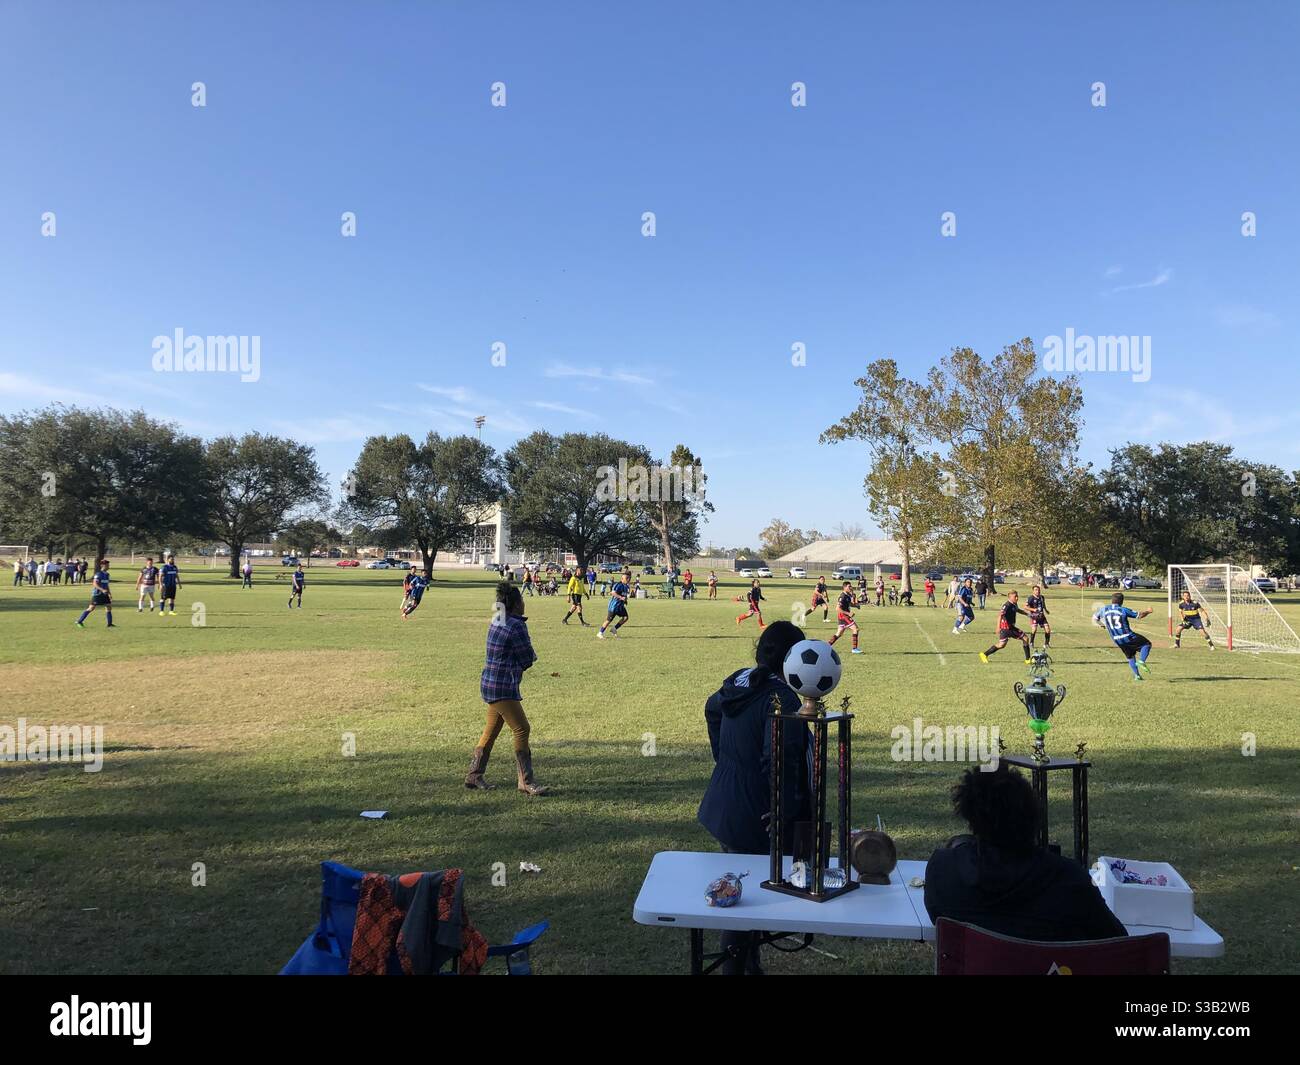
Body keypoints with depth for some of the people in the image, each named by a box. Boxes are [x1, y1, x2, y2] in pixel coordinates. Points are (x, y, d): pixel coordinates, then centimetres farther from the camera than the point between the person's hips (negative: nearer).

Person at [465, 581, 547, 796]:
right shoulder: (516, 626, -17)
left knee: (490, 731, 16)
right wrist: (529, 655, 11)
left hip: (491, 683, 10)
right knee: (521, 729, -5)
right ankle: (525, 781, -1)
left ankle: (474, 777, 23)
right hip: (502, 687, -10)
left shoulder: (497, 622, 10)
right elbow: (528, 659, -9)